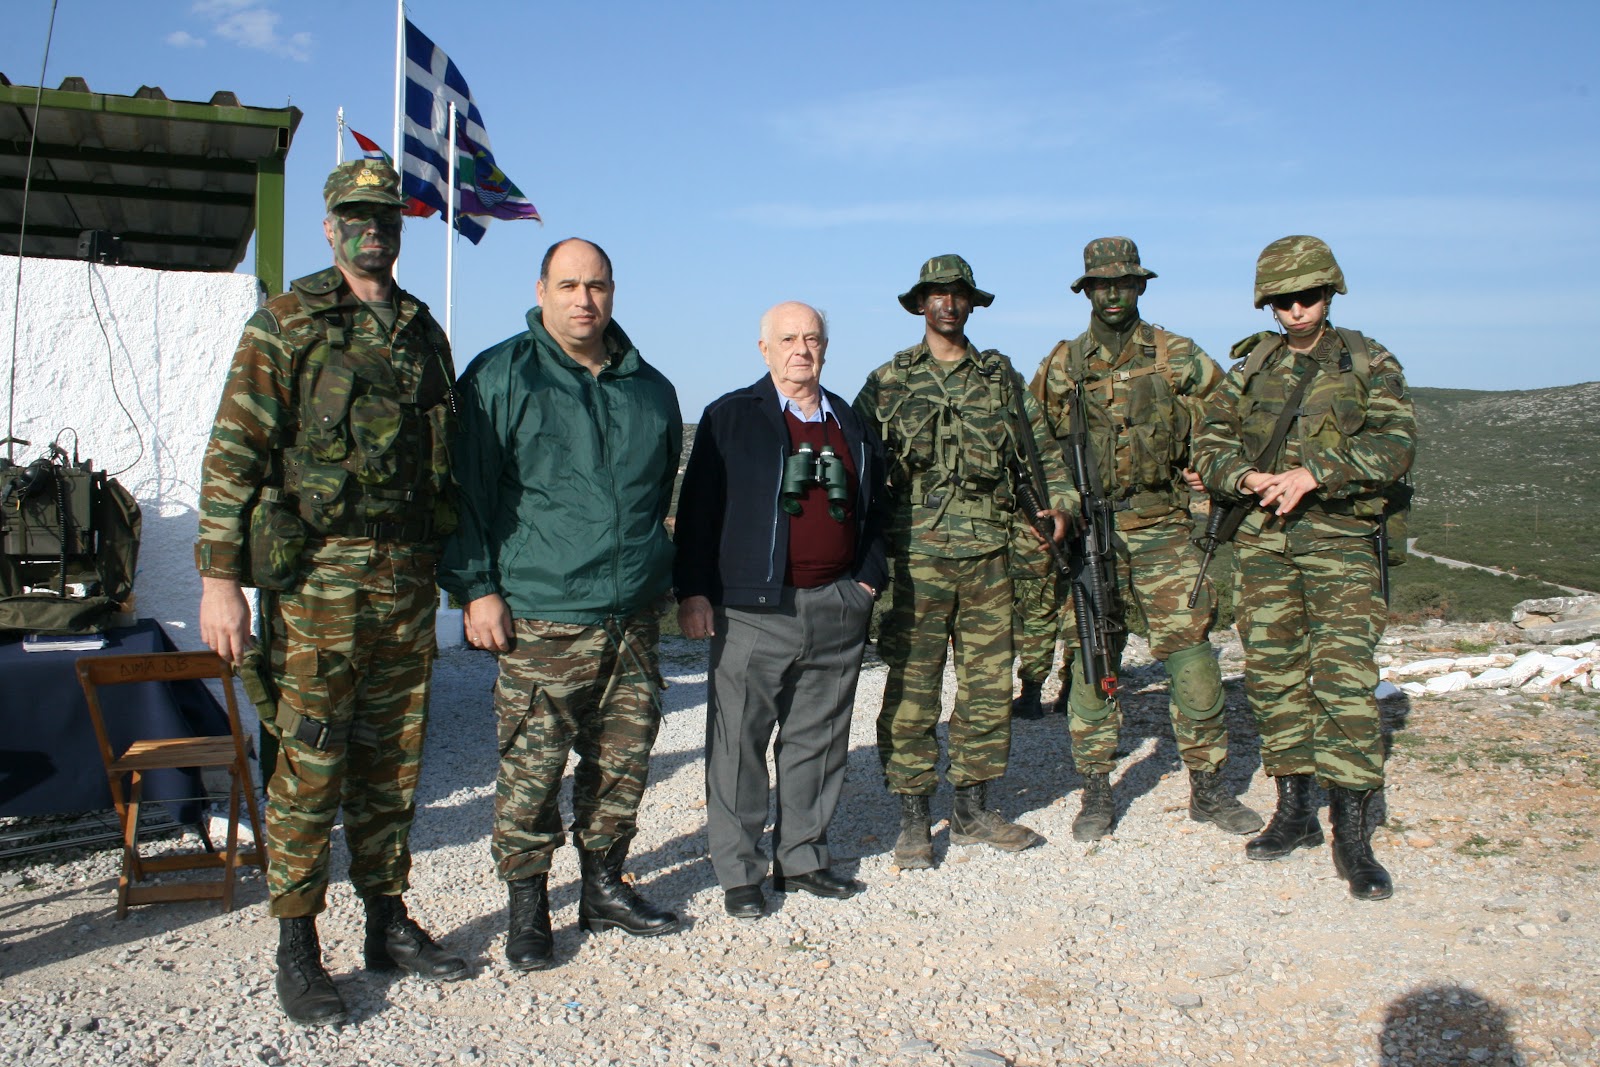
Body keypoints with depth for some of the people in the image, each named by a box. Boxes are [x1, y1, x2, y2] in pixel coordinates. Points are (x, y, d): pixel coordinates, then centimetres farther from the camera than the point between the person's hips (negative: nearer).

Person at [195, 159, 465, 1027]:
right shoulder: (285, 323, -1)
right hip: (318, 574, -4)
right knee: (309, 763, -1)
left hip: (408, 577, 5)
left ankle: (388, 923, 25)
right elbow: (232, 455, -6)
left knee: (391, 760, 12)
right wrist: (219, 578, -13)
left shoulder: (424, 334, 14)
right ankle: (296, 951, 13)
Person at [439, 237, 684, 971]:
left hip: (634, 620, 5)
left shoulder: (651, 389, 14)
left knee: (623, 764, 11)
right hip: (541, 621, -4)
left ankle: (604, 886, 28)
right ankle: (526, 904, 16)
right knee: (531, 769, -1)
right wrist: (476, 587, -8)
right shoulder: (499, 377, -1)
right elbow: (465, 490, -3)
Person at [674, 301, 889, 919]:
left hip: (837, 610, 4)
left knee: (818, 740, 10)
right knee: (739, 741, -1)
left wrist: (868, 578, 9)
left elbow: (874, 509, 21)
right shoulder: (731, 417, 3)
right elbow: (697, 510, -1)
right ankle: (739, 873, 12)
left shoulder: (850, 424, 16)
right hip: (755, 611, -4)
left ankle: (802, 857, 24)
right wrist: (693, 591, -7)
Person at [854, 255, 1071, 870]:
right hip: (915, 558, -3)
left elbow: (1042, 447, 18)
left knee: (988, 685, 8)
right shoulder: (888, 382, 5)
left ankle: (973, 812, 22)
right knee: (912, 690, -1)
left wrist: (1058, 500, 2)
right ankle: (913, 821, 11)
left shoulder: (1001, 377, 13)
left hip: (988, 555, 3)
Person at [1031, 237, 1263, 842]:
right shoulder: (1060, 366, 7)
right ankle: (1097, 794, 16)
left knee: (1192, 659, -1)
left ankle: (1208, 790, 14)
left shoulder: (1178, 357, 4)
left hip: (1164, 532, 0)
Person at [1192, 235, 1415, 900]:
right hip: (1263, 540, 3)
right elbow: (1208, 445, 8)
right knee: (1272, 676, 6)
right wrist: (1248, 478, -12)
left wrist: (1313, 472, -19)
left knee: (1345, 676, -11)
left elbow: (1394, 445, -8)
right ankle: (1293, 812, 20)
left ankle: (1352, 836, -4)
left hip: (1342, 541, -3)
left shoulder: (1369, 364, 4)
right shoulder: (1252, 366, 12)